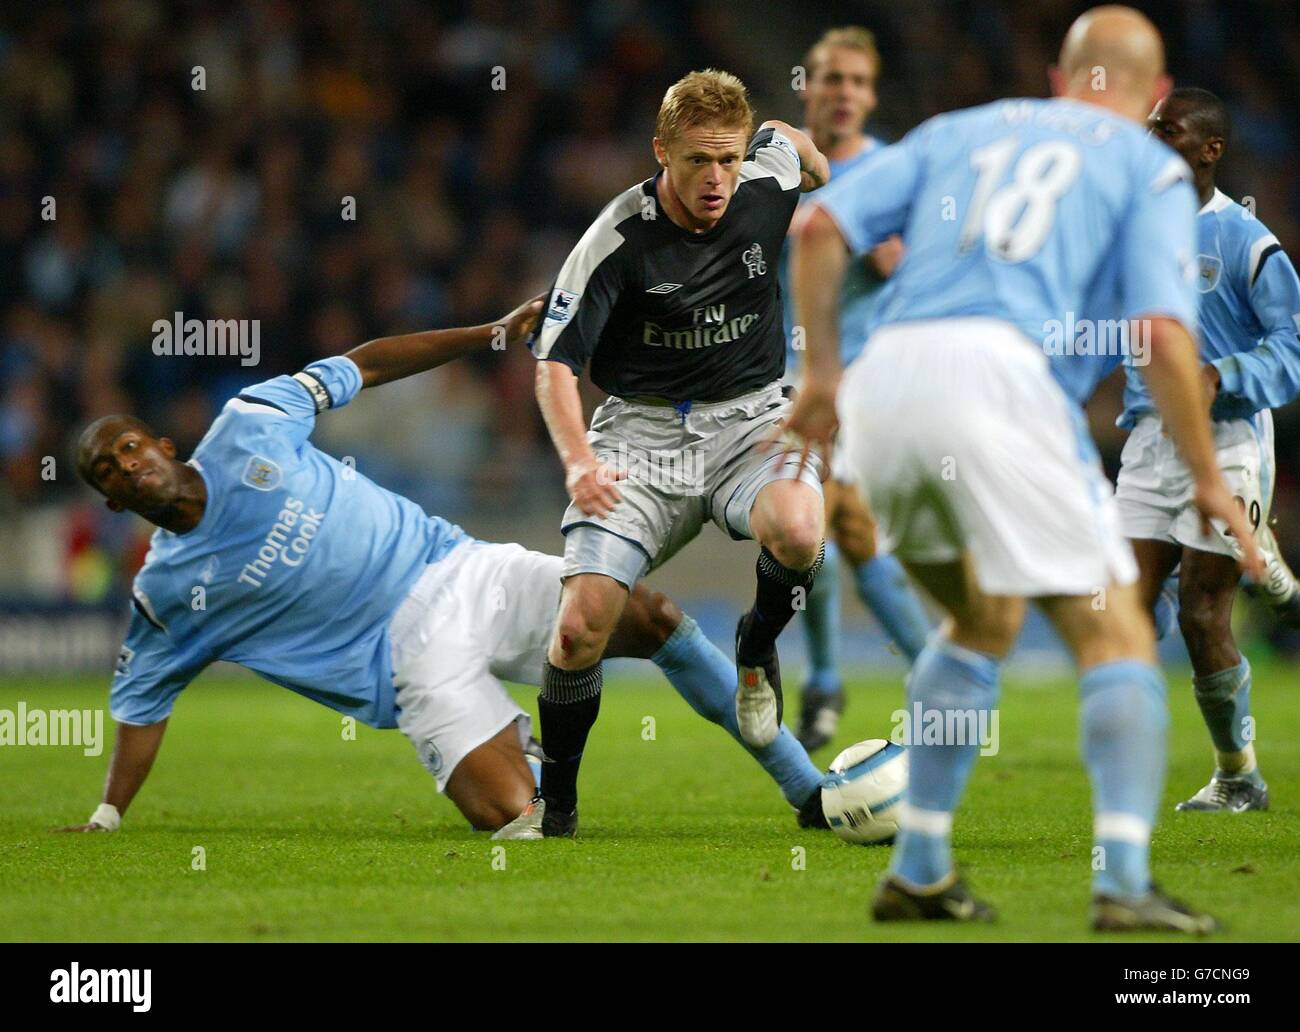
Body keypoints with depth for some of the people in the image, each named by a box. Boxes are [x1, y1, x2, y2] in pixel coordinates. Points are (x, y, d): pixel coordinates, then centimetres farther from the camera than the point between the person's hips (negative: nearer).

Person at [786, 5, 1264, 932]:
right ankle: (1124, 880, -17)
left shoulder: (961, 131, 27)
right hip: (999, 371, -5)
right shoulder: (1150, 168, 13)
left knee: (985, 620, 25)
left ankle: (917, 870, 21)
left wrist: (821, 372, 23)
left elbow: (822, 230, 15)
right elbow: (1163, 334, -1)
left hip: (884, 379, 5)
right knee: (1115, 636, 2)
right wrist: (1208, 481, 7)